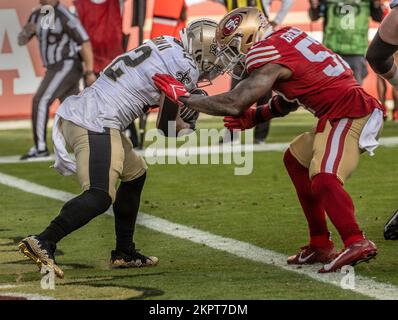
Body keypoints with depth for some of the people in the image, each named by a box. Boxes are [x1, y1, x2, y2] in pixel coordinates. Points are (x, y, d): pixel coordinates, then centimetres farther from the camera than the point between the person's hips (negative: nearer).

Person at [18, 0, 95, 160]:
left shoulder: (64, 16, -17)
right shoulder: (37, 16, 9)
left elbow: (85, 42, -17)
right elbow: (22, 41, 11)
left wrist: (89, 72, -21)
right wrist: (27, 30, -14)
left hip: (67, 66, -9)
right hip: (56, 68, 9)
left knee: (41, 101, -16)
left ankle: (40, 147, -14)